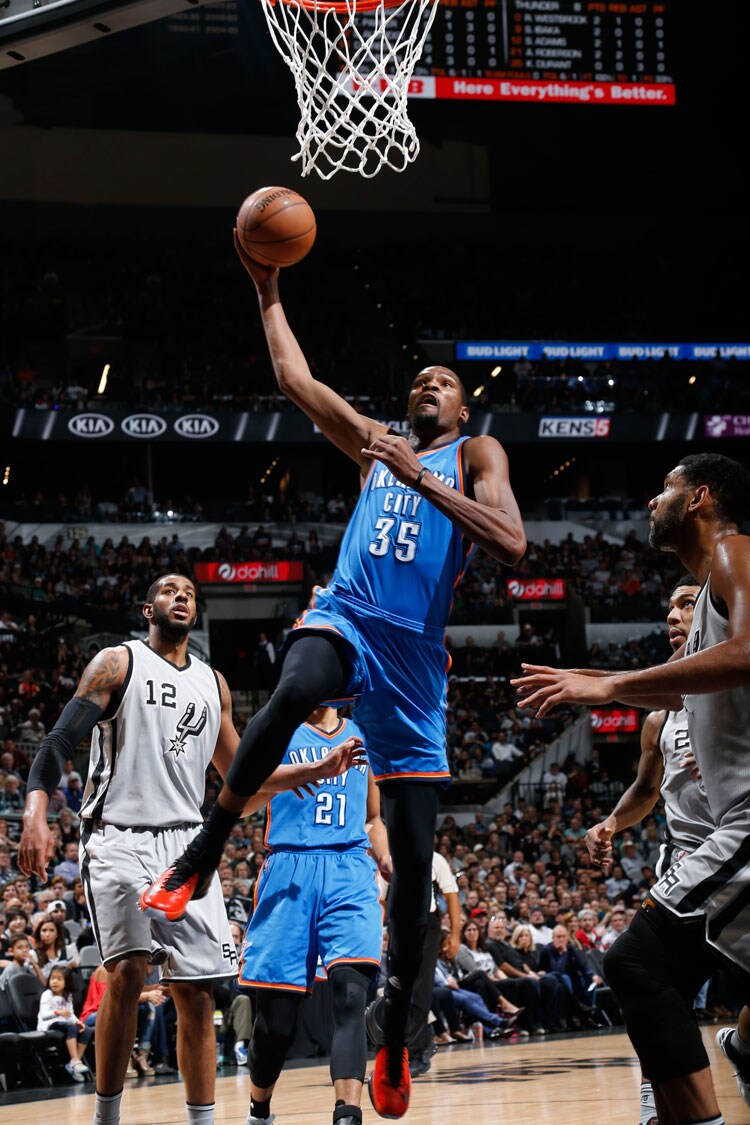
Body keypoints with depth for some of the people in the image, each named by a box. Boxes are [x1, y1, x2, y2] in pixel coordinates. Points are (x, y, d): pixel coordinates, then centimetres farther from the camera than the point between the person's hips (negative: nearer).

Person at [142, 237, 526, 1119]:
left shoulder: (475, 456, 7)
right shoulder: (375, 446, 20)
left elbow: (511, 547, -11)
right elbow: (295, 378, 19)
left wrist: (421, 478, -15)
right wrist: (268, 292, 14)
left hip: (413, 657, -1)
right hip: (344, 619, 1)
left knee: (413, 861, -1)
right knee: (292, 693, -39)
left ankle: (394, 1038, 11)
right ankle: (201, 856, -26)